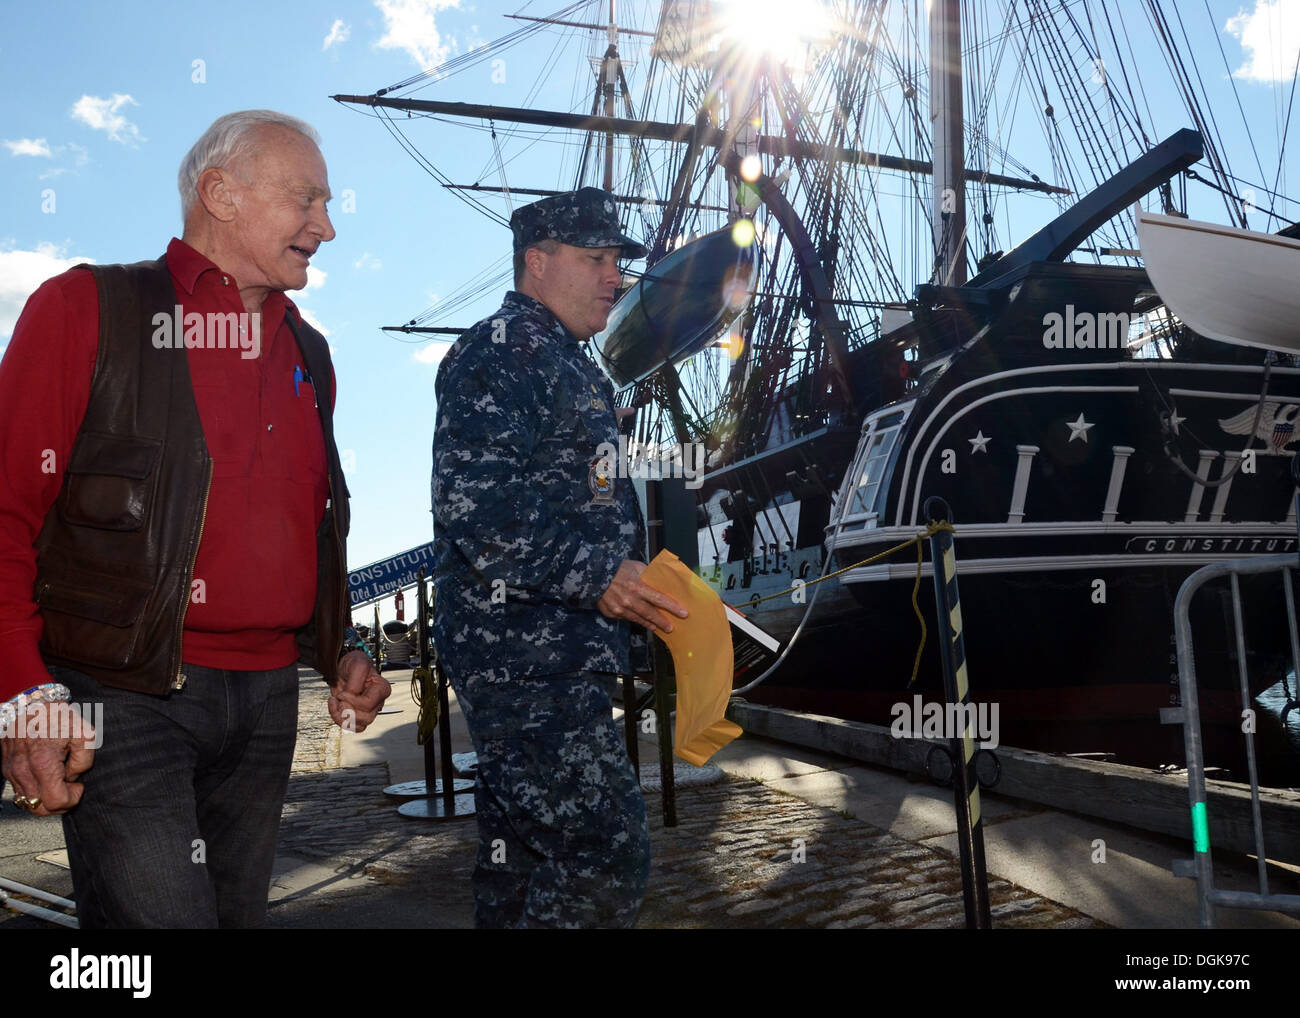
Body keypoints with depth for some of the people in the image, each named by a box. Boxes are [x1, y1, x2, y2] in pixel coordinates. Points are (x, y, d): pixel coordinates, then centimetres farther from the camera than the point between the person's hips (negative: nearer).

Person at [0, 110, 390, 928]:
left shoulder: (307, 354, 17)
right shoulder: (90, 308, -2)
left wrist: (339, 649, 13)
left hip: (266, 702, 6)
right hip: (126, 698, -6)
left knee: (240, 911, 14)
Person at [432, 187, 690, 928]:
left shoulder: (570, 366, 23)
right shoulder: (502, 351, -10)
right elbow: (475, 504, -22)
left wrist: (636, 581, 18)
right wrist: (594, 576, -20)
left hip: (562, 657, 11)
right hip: (528, 658, -11)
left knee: (524, 852, 17)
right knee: (608, 852, -12)